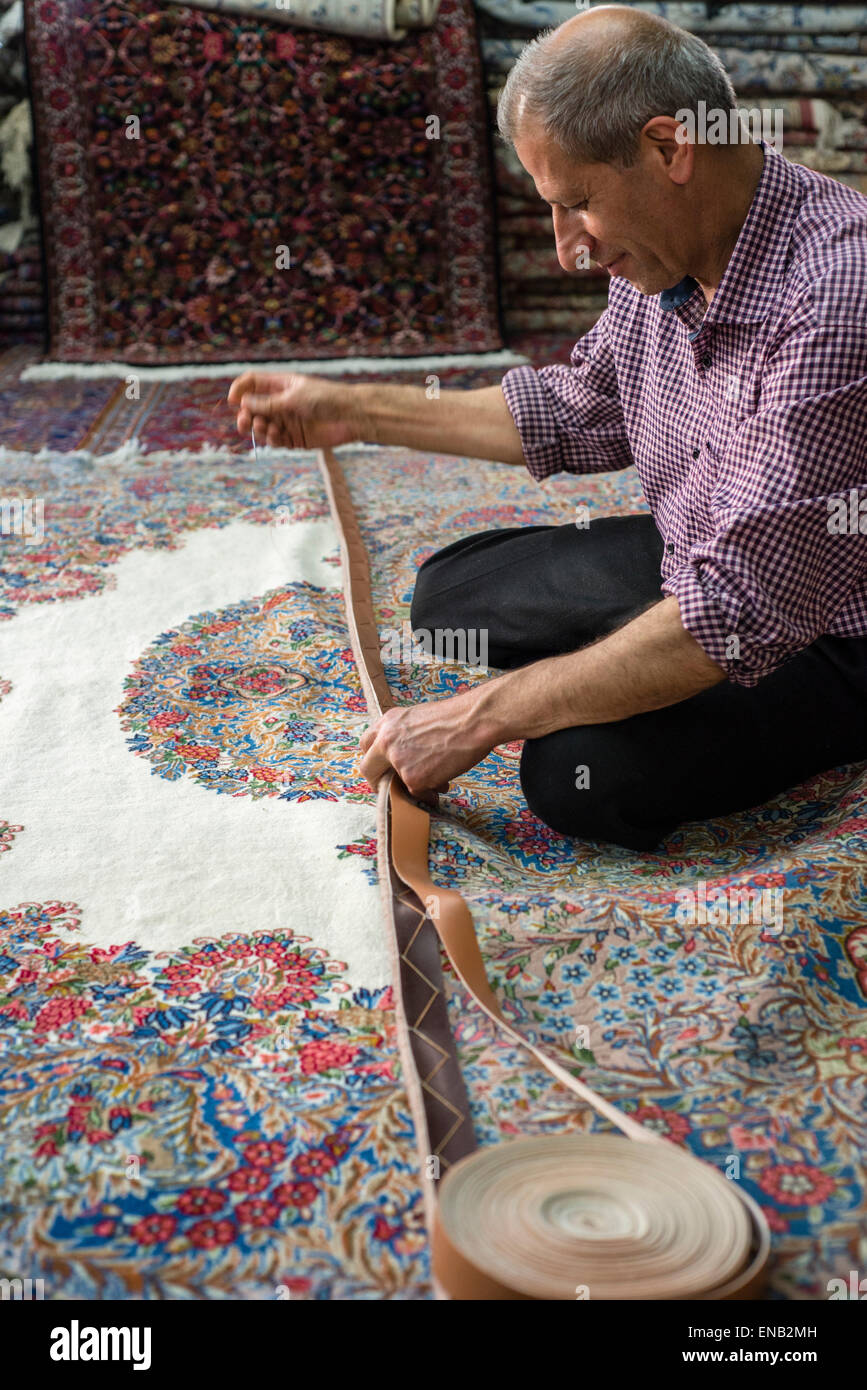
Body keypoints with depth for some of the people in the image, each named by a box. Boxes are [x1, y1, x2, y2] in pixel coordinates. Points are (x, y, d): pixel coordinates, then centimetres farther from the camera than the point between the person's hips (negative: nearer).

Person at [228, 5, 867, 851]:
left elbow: (738, 609, -36)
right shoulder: (663, 249, -7)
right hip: (693, 559, 8)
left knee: (584, 770, -29)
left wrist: (483, 717, -30)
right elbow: (580, 410, 11)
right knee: (452, 592, 10)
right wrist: (355, 413, 9)